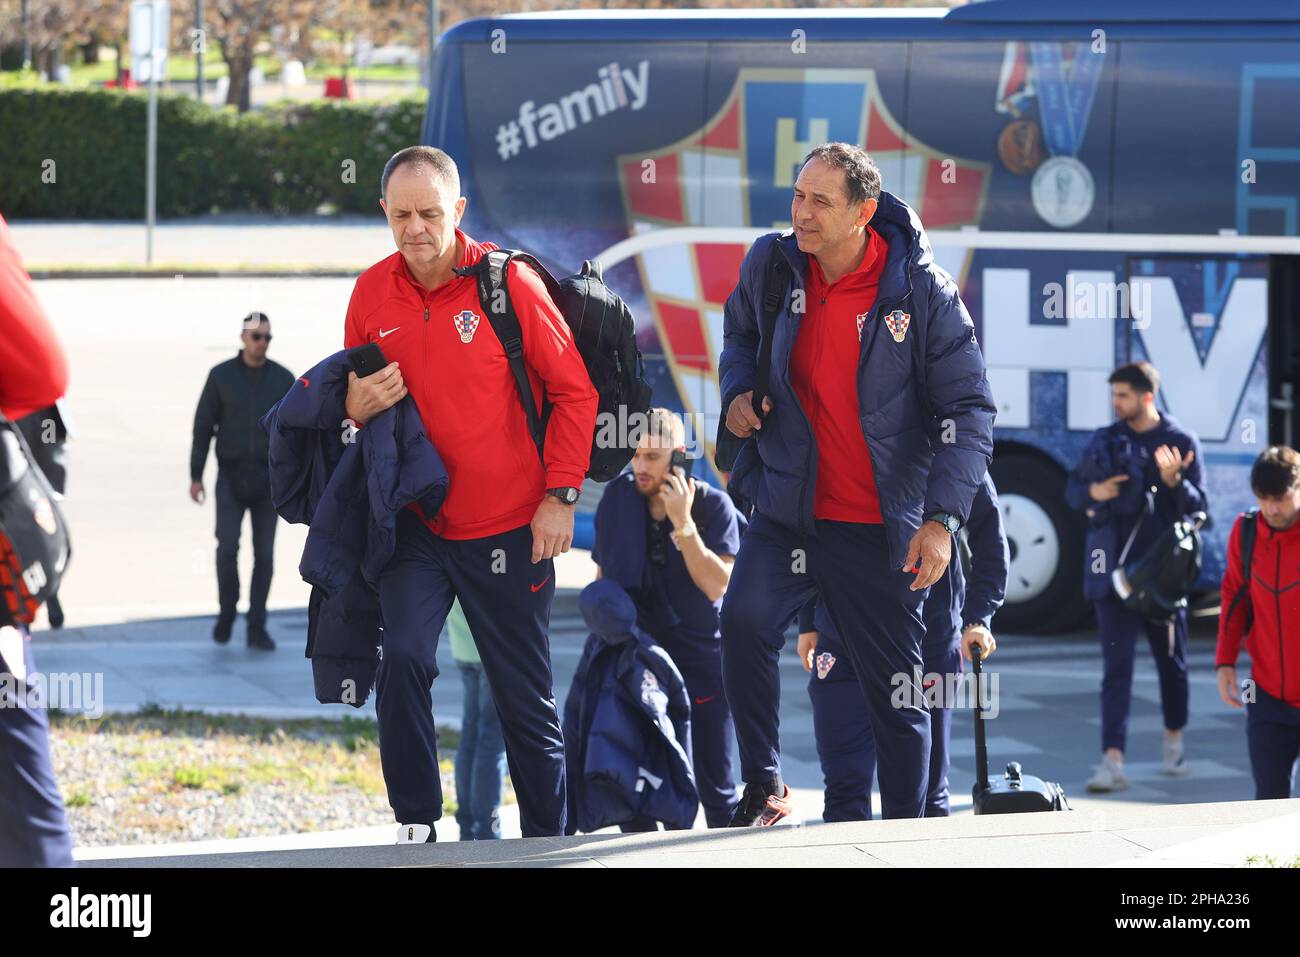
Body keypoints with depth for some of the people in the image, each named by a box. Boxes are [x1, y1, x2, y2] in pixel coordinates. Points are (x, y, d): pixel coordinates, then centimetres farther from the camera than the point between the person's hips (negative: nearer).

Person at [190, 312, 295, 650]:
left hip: (267, 479, 1)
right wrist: (195, 477, -3)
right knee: (228, 546, -15)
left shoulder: (283, 379, 0)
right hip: (231, 478, -1)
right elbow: (203, 426, 1)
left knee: (264, 553, 0)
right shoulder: (221, 376, -2)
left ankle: (257, 628, 9)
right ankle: (227, 611, 9)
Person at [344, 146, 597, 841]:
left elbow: (574, 391, -4)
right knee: (403, 659, -19)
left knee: (524, 698, 6)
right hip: (416, 524, 2)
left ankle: (545, 840, 21)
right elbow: (356, 392, 15)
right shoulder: (372, 293, 0)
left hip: (510, 529, -2)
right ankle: (415, 825, -7)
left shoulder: (507, 282, -11)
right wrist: (355, 408, -9)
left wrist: (560, 496, -9)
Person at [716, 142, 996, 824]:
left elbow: (968, 410, -7)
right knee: (745, 621, -25)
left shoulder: (923, 292, -11)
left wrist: (942, 517, -15)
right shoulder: (770, 265, -1)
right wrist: (738, 389, 2)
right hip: (787, 510, 2)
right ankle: (764, 787, -8)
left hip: (881, 530, -2)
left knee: (895, 688, 6)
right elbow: (740, 332, 23)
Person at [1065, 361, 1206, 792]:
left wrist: (1174, 480, -24)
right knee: (1116, 667, -7)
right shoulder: (1103, 441, 6)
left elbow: (1197, 507, -4)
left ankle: (1174, 741, 35)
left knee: (1171, 660, 13)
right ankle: (1112, 761, -14)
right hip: (1113, 569, 1)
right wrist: (1094, 491, -9)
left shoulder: (1182, 442, -1)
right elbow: (1073, 489, 14)